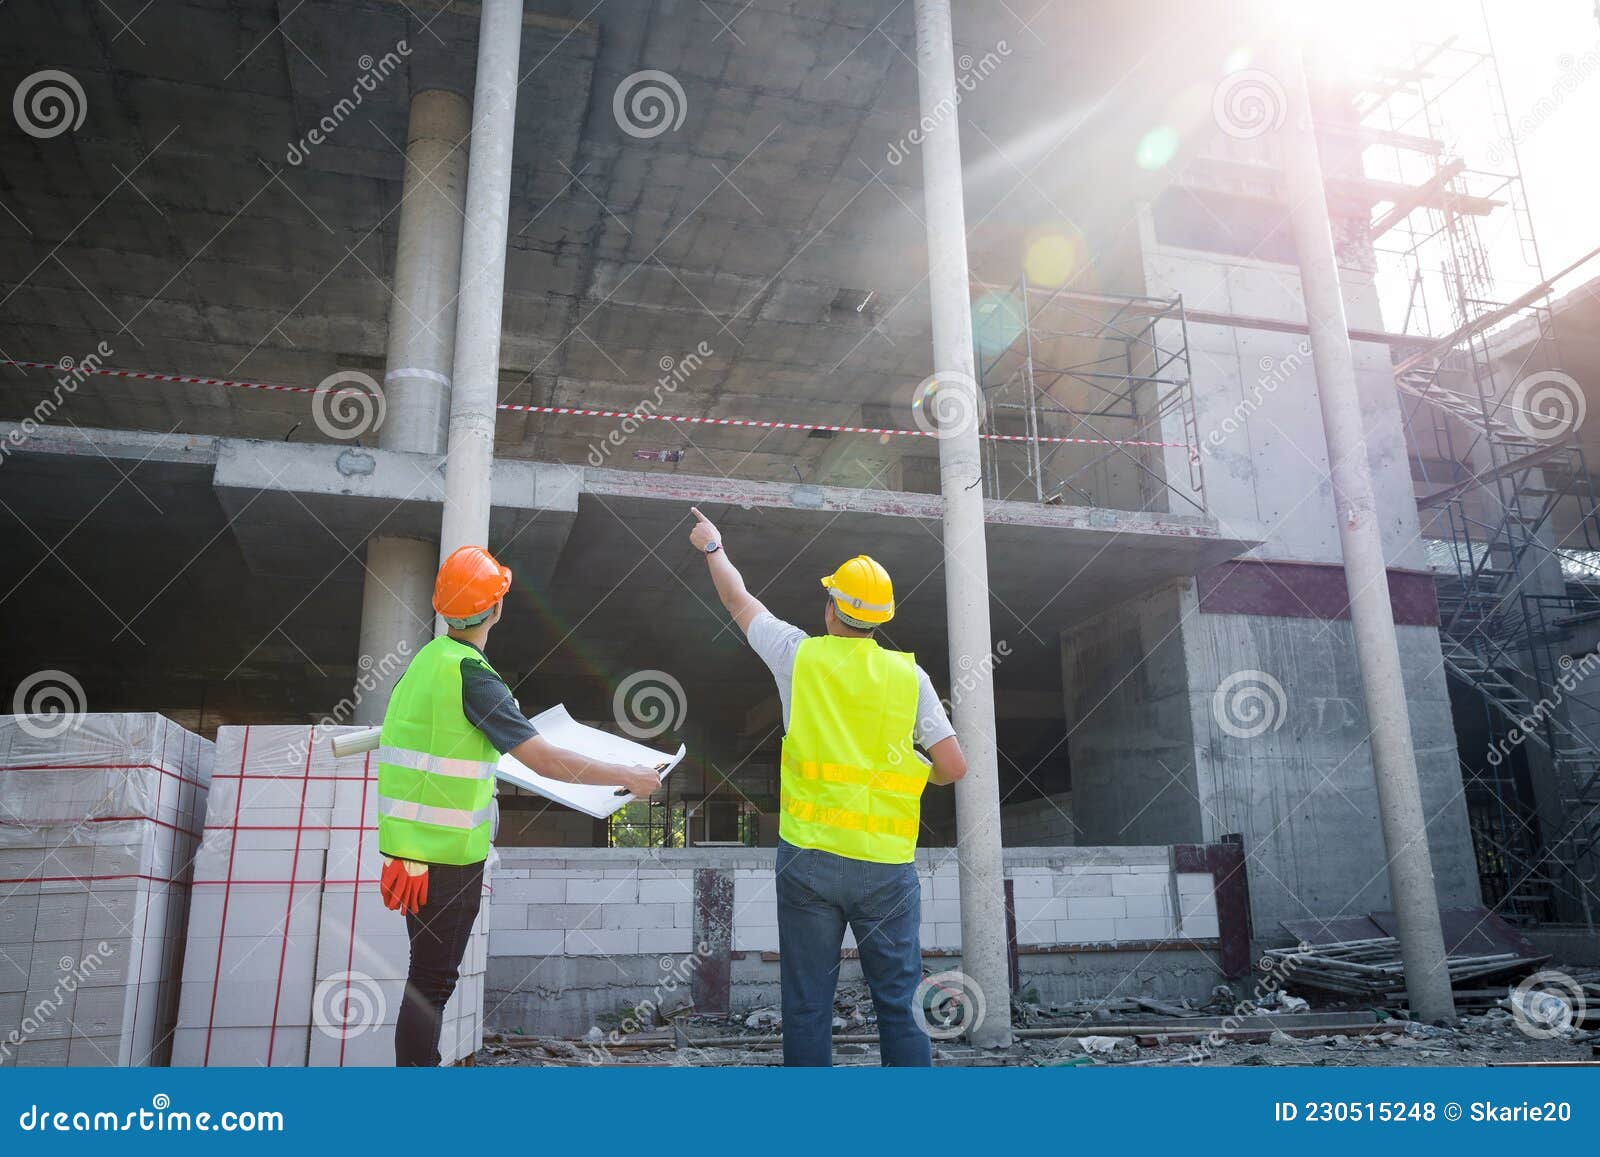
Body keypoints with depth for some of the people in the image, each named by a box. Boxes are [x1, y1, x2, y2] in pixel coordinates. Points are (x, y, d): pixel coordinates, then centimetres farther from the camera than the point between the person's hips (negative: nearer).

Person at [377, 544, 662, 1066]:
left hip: (412, 842, 9)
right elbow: (546, 760, -24)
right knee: (431, 979, 1)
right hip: (447, 852, -9)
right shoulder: (470, 674, -20)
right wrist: (629, 777, -16)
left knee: (431, 972, 20)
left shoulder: (425, 660, 7)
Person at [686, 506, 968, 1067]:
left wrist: (713, 547, 35)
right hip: (887, 863, 0)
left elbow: (739, 602, 18)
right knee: (901, 1003, 7)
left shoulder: (801, 656, 1)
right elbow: (953, 767, 0)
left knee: (807, 1005, 8)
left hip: (808, 857, 0)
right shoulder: (909, 674, 1)